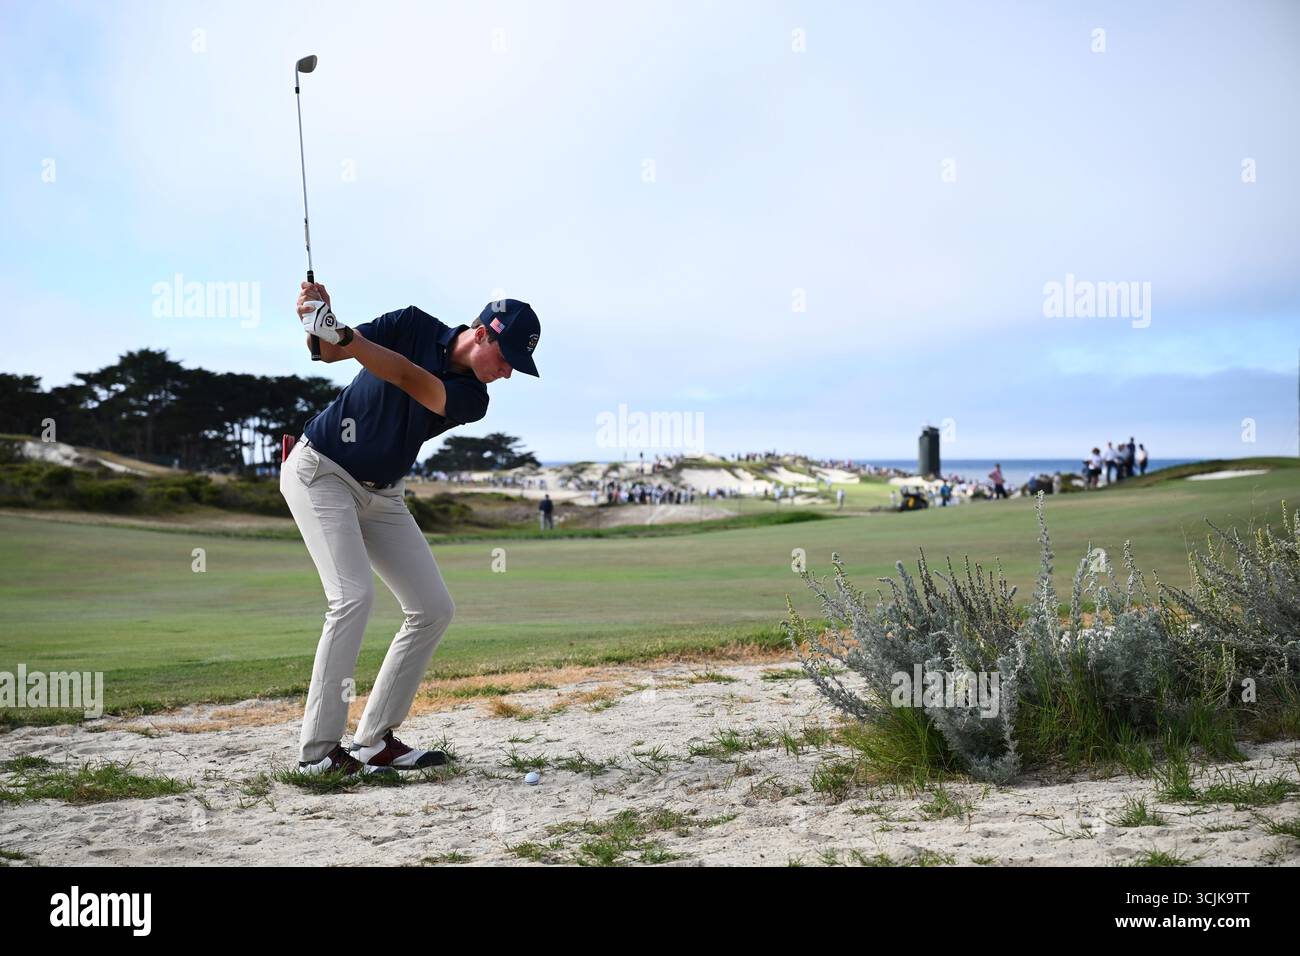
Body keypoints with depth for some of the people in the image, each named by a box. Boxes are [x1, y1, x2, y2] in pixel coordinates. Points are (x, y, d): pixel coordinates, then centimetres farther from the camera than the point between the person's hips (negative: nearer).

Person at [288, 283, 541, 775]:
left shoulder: (473, 398, -7)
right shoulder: (413, 325, -12)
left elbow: (410, 379, -27)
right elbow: (330, 353, -16)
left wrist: (343, 336, -42)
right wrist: (320, 323, -39)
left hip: (381, 495, 6)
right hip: (320, 472, -6)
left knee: (434, 608, -1)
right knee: (353, 595, -21)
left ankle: (374, 740, 5)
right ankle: (318, 751, -16)